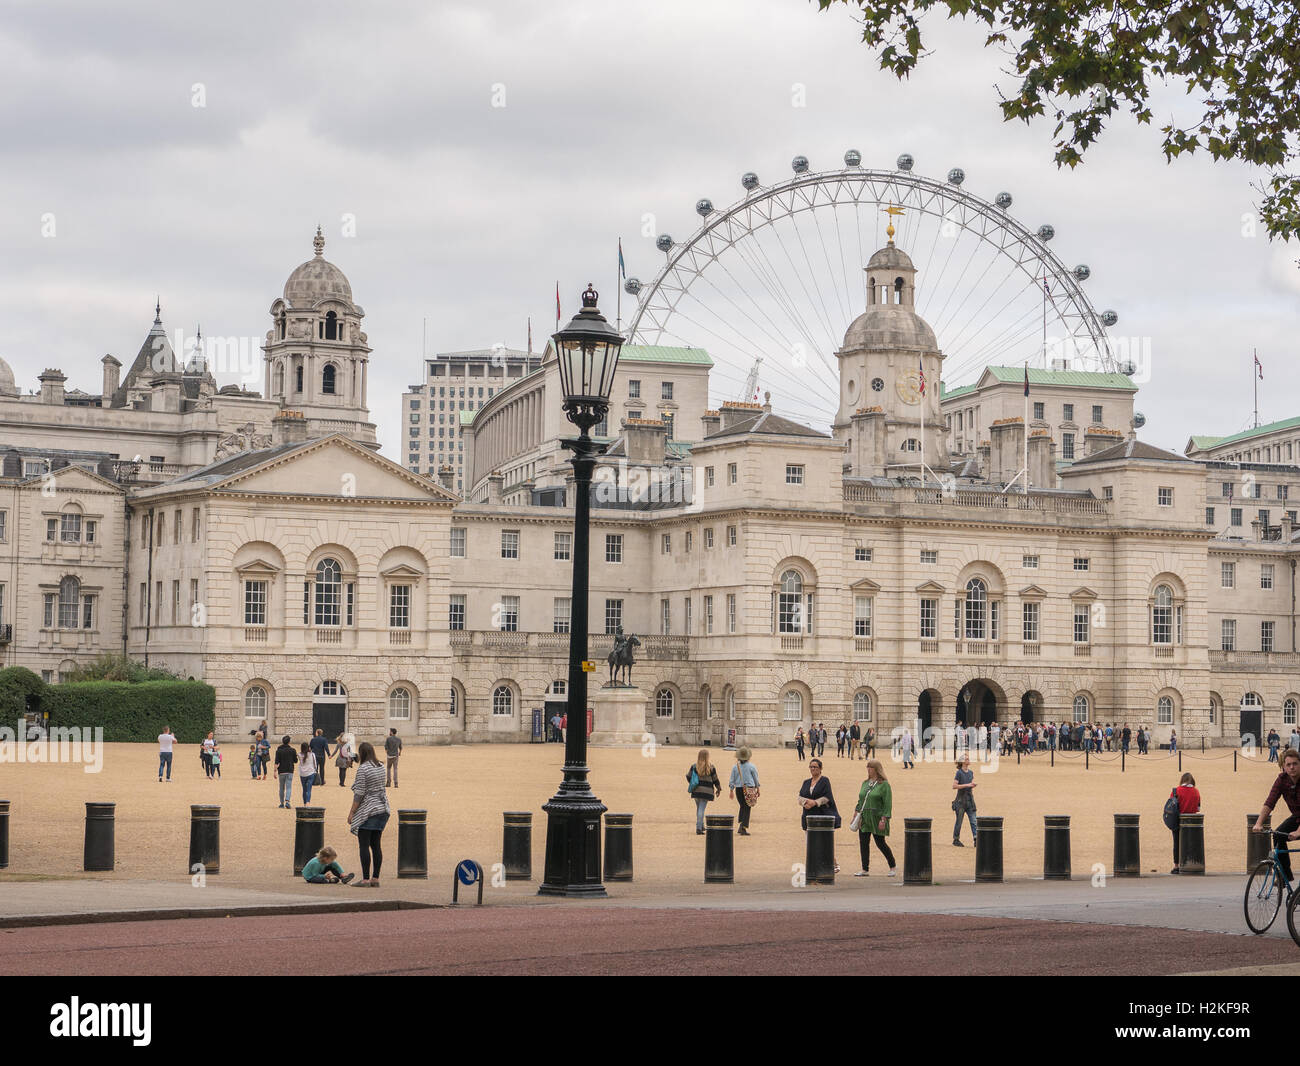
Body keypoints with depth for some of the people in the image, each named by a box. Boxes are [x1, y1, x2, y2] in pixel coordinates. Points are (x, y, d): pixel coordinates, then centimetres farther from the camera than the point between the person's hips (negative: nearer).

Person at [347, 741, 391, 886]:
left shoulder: (363, 769, -13)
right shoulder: (380, 767, 9)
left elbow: (359, 793, -14)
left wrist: (352, 812, -8)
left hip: (368, 811, -8)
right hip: (381, 809, 8)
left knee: (364, 845, -4)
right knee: (376, 845, 9)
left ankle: (365, 879, -6)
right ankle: (375, 879, 10)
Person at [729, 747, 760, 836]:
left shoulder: (735, 767, 1)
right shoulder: (751, 766, -5)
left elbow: (732, 780, 4)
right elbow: (756, 779, 2)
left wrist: (731, 791, 12)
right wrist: (757, 789, 14)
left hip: (738, 789, 3)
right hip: (749, 789, -3)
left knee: (742, 807, 20)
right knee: (747, 808, 1)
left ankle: (740, 826, 16)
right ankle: (743, 828, -6)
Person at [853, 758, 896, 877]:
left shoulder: (884, 784, -7)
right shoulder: (865, 783, 13)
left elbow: (888, 804, -11)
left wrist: (883, 819, -17)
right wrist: (858, 813, 8)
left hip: (877, 819, -6)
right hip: (864, 819, 6)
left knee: (880, 843, -1)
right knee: (863, 843, 0)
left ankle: (893, 866, 17)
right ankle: (865, 869, 5)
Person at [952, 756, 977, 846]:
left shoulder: (971, 773, 11)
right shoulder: (959, 772, -8)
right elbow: (954, 786, -16)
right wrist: (967, 785, -18)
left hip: (969, 800, 6)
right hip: (961, 800, -6)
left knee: (973, 820, -3)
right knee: (959, 820, 1)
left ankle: (976, 839, -6)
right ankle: (956, 840, 12)